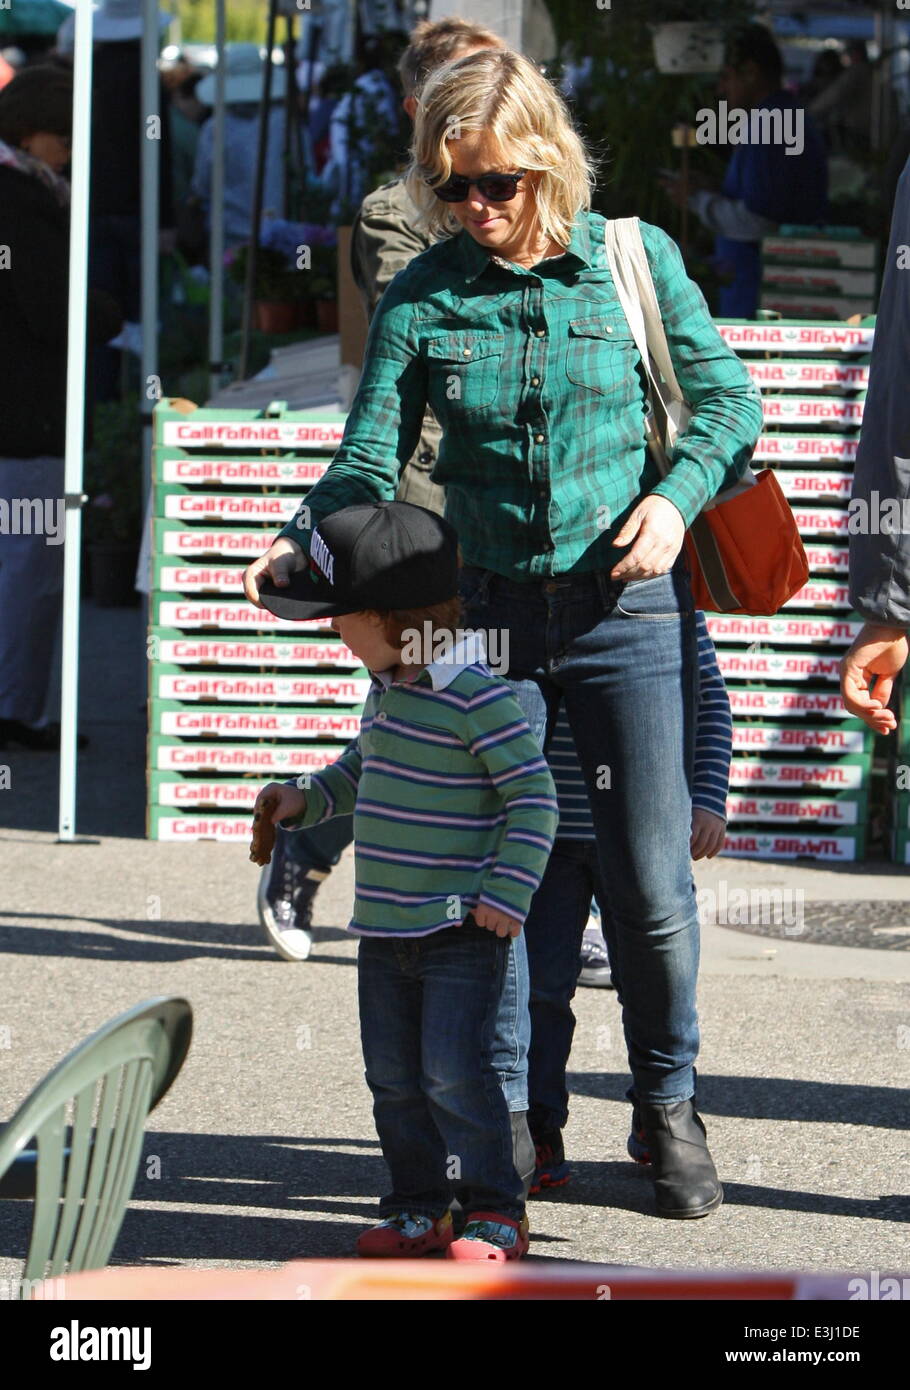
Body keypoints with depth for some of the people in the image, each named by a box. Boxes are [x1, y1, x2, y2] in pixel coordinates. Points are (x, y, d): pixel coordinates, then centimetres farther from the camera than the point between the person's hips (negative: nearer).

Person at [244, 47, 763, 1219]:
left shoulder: (634, 262, -1)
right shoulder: (422, 298, 0)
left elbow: (725, 402, 7)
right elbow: (370, 458, -3)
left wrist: (676, 496, -11)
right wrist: (304, 547, -22)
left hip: (626, 607, -1)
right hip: (488, 614, 1)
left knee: (650, 881, -1)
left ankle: (668, 1103, 19)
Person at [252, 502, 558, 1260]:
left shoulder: (477, 697, -18)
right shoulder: (388, 686, 8)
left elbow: (534, 795, -16)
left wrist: (509, 892, -20)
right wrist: (310, 799, 12)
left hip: (462, 930, -8)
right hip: (385, 926, 8)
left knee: (453, 1069, -10)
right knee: (394, 1075, 10)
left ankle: (495, 1211, 0)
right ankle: (418, 1205, 20)